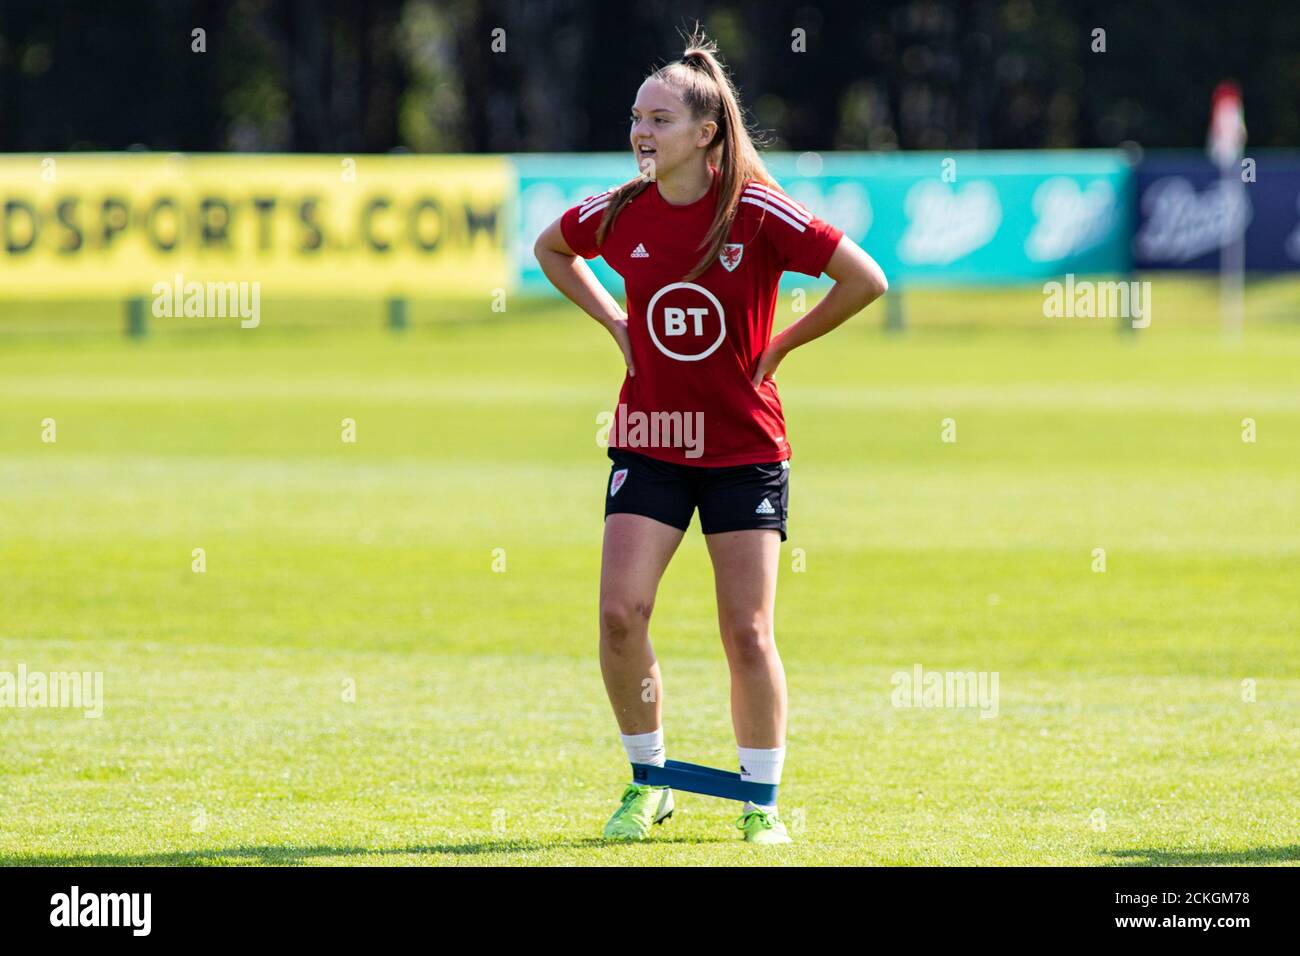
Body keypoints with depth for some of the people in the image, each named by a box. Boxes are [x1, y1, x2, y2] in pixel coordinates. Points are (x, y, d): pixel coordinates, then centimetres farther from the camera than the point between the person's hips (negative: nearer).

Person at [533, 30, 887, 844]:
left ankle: (762, 801, 12)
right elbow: (550, 249, 20)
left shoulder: (758, 212, -13)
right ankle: (649, 781, 8)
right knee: (621, 614, -10)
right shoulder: (620, 213, -2)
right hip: (649, 444, 3)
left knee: (748, 633, -2)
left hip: (744, 448, -3)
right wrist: (615, 322, 8)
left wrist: (780, 347, -7)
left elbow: (866, 280, -12)